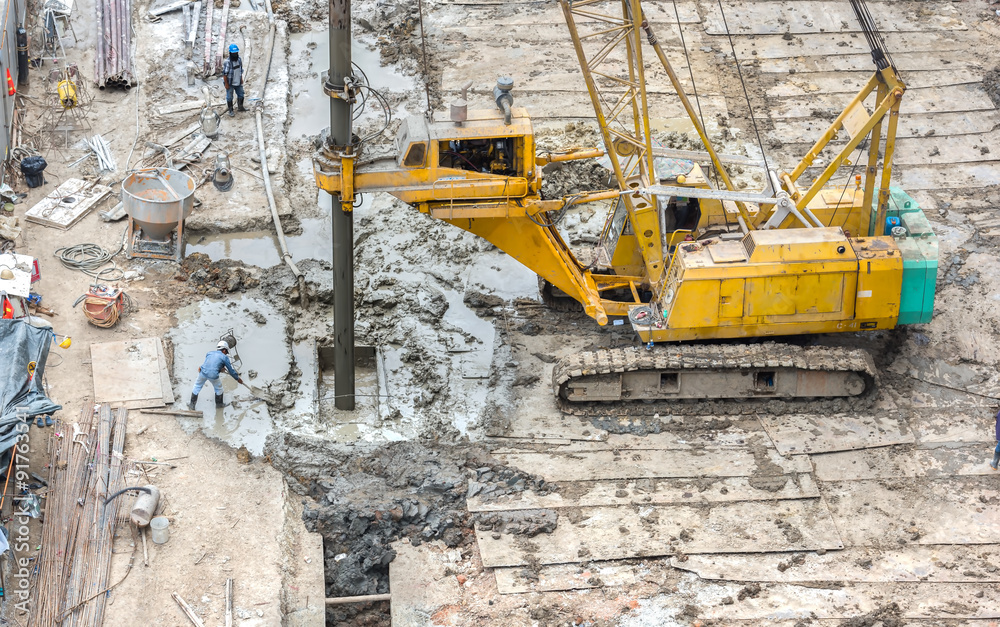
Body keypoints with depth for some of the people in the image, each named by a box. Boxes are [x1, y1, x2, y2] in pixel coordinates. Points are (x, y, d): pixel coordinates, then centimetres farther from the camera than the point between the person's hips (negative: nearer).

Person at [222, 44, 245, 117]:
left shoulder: (239, 60, -5)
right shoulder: (227, 62, -25)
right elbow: (224, 74, -20)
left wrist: (241, 79, 14)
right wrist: (226, 84, -17)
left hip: (238, 83, 6)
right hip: (230, 83, -6)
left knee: (241, 95, 20)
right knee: (229, 97, 10)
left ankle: (240, 107, 41)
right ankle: (230, 111, 26)